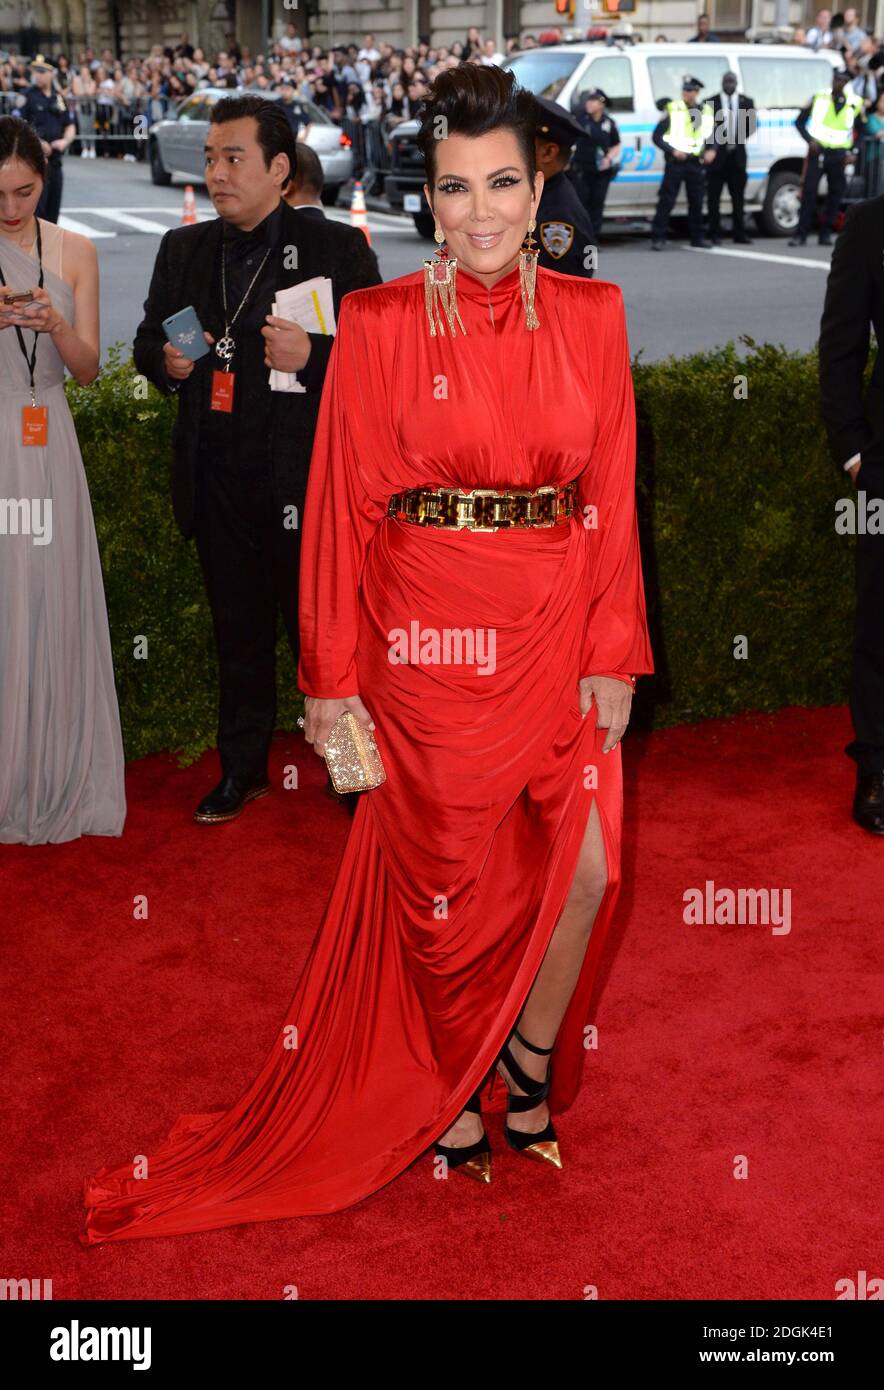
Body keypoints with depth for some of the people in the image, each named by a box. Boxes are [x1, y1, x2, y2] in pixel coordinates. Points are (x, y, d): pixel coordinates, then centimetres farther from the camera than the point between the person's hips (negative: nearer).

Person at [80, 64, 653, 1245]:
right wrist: (331, 677, -3)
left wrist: (613, 658, -2)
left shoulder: (590, 316, 4)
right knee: (443, 880, 8)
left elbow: (613, 498, 3)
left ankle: (531, 1061, 26)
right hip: (427, 645, -2)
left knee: (585, 865, -3)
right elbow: (342, 507, -2)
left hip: (557, 641, 2)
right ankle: (447, 1097, 32)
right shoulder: (378, 325, -3)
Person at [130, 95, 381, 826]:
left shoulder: (338, 252, -4)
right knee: (238, 630, 15)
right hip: (218, 479, 5)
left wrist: (312, 354, -25)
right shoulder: (183, 249, 10)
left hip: (304, 481, -4)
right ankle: (243, 768, 30)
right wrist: (166, 361, -4)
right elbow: (147, 340, 19)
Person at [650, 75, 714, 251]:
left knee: (696, 202, 8)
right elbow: (656, 136, -3)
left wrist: (711, 150, 1)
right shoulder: (672, 110, -1)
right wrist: (673, 150, -15)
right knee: (666, 201, -7)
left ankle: (697, 237, 18)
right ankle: (658, 238, -6)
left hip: (696, 164, 4)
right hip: (675, 162, -4)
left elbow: (712, 135, 22)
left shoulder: (706, 112, 11)